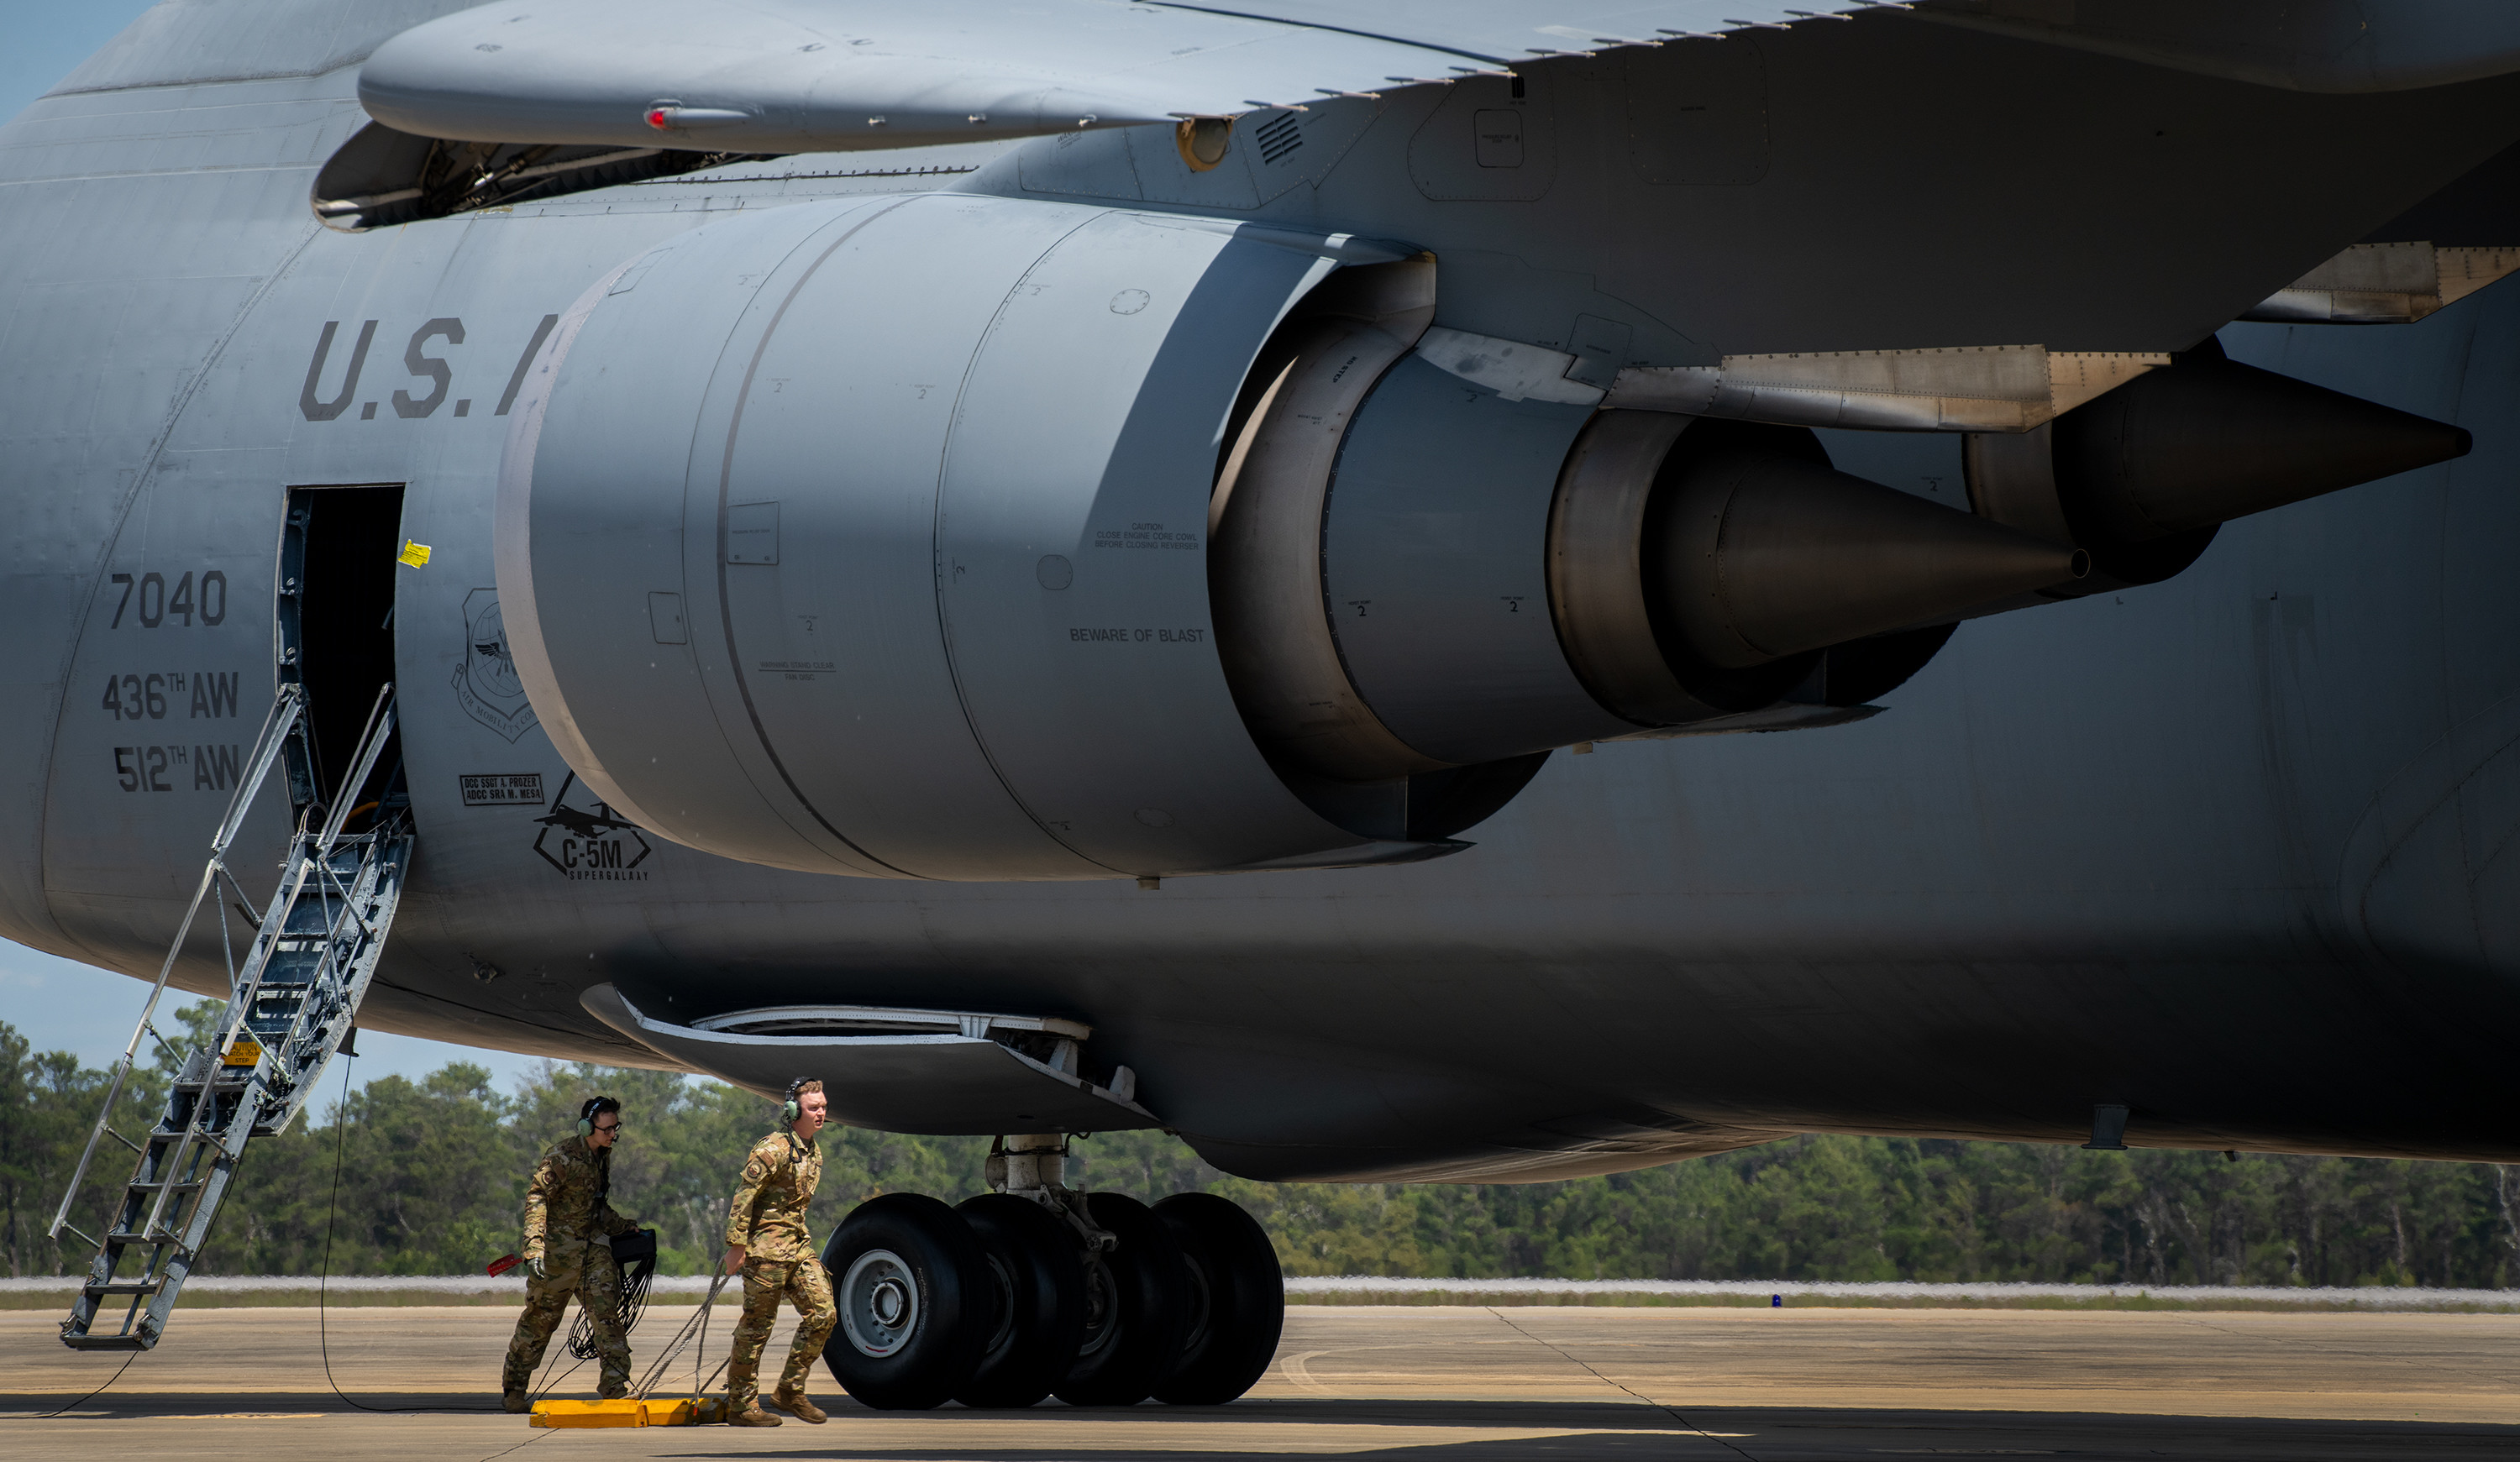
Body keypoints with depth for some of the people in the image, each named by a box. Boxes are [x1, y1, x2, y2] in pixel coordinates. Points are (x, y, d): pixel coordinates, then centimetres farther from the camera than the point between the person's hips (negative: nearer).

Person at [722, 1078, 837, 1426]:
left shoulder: (813, 1153, 14)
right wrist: (736, 1245, -19)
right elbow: (743, 1197, -16)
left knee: (823, 1313, 1)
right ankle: (741, 1405, 5)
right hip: (766, 1244, -8)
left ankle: (790, 1391, 11)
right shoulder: (774, 1149, -14)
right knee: (757, 1325, -3)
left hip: (799, 1243, 8)